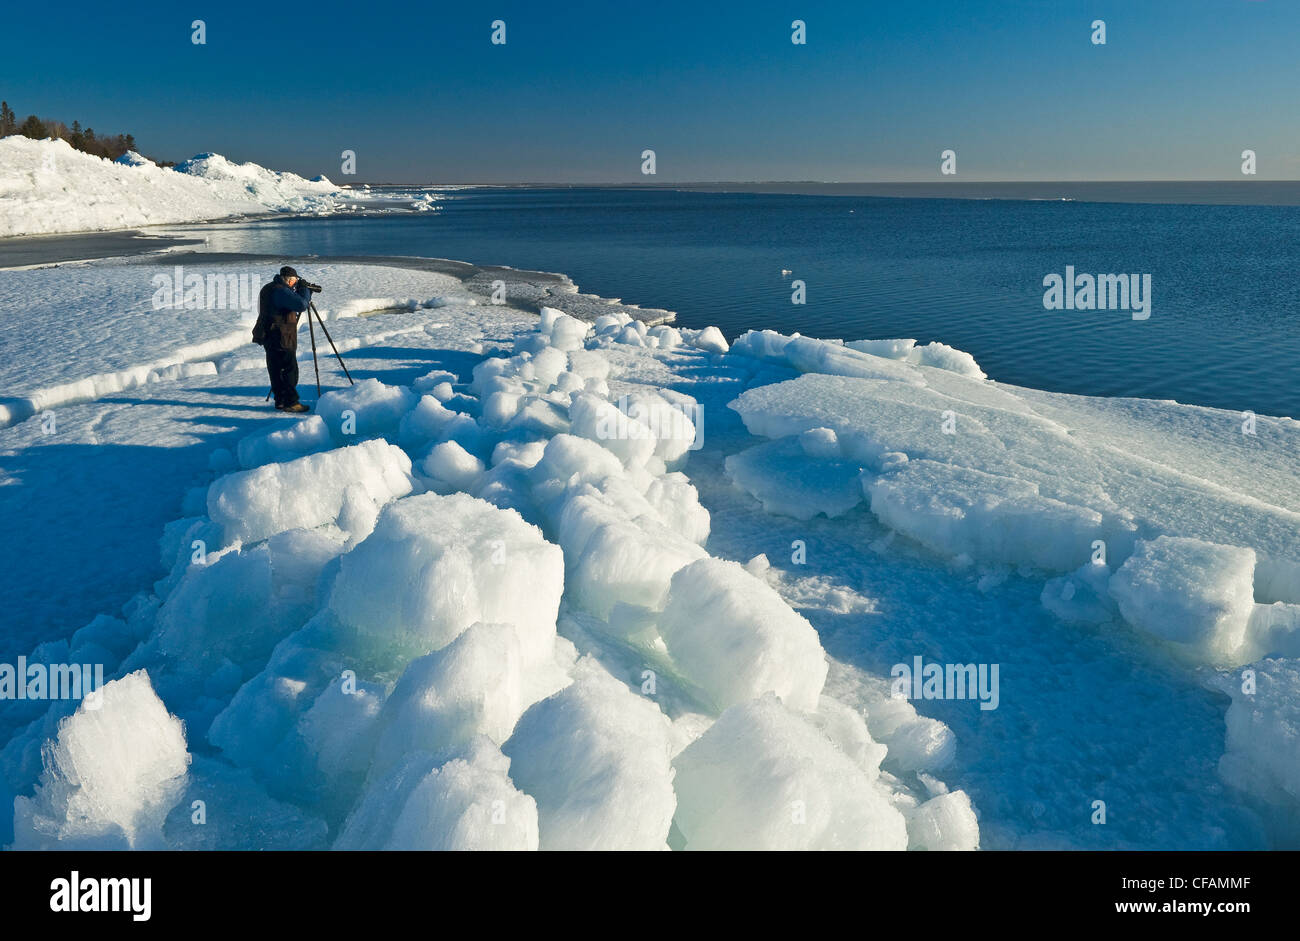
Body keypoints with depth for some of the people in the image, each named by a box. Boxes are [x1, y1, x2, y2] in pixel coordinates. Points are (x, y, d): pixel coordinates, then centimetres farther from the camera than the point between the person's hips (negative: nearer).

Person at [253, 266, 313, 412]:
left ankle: (280, 401, 19)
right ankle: (290, 402, -5)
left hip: (269, 337, 10)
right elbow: (301, 305, -25)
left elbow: (293, 304, 25)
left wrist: (306, 293, 17)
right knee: (289, 370, -6)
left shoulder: (269, 289, 16)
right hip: (281, 339, -10)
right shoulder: (281, 291, -17)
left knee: (276, 370, 13)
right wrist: (304, 289, -8)